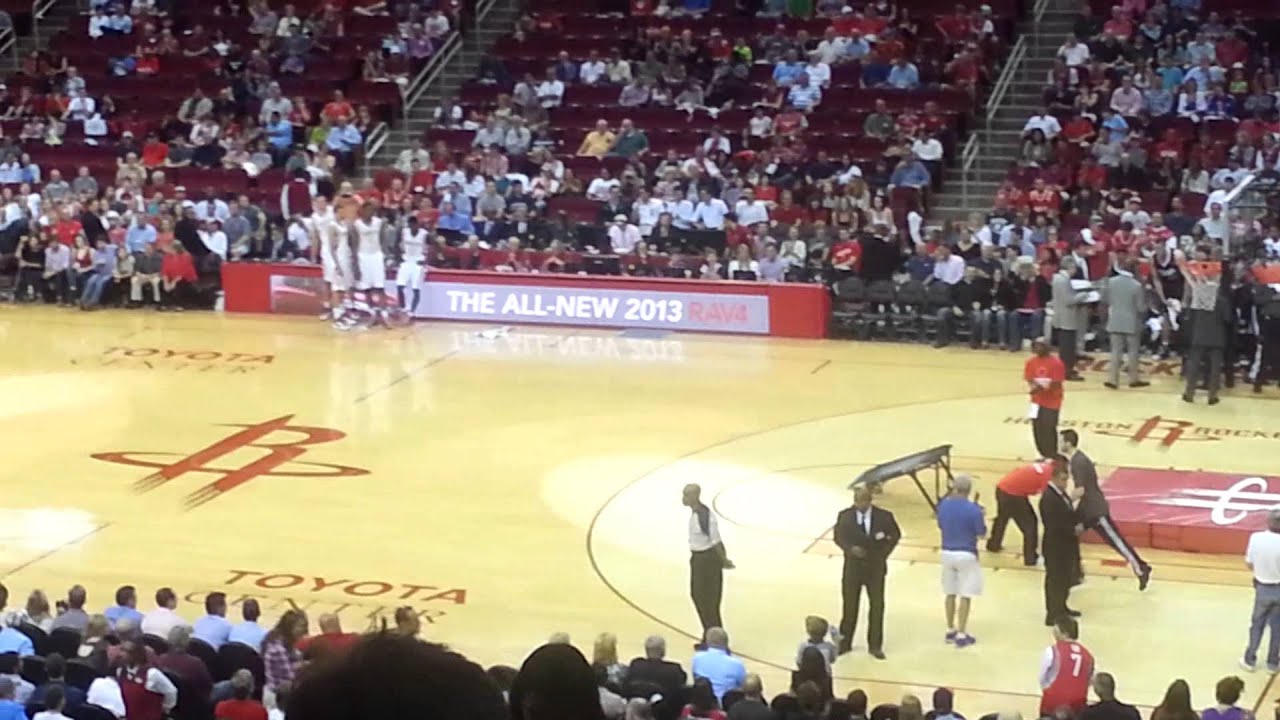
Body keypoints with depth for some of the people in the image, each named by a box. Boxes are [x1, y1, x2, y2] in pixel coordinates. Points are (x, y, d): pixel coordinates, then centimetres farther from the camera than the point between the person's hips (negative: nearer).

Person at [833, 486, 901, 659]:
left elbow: (895, 535, 6)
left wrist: (884, 552, -2)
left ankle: (875, 645, 13)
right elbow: (839, 537, 0)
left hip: (875, 567, 0)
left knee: (877, 606, 3)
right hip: (853, 566, 0)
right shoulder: (844, 516, -6)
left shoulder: (883, 516, -8)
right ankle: (844, 642, 20)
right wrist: (850, 548, -18)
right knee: (850, 606, 7)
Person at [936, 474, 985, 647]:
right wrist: (980, 516, 6)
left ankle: (950, 630, 25)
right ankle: (961, 635, 2)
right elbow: (982, 534, -10)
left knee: (950, 594, 17)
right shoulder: (973, 509, -17)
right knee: (965, 596, 1)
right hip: (966, 555, -5)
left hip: (947, 553, 5)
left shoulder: (943, 505, -3)